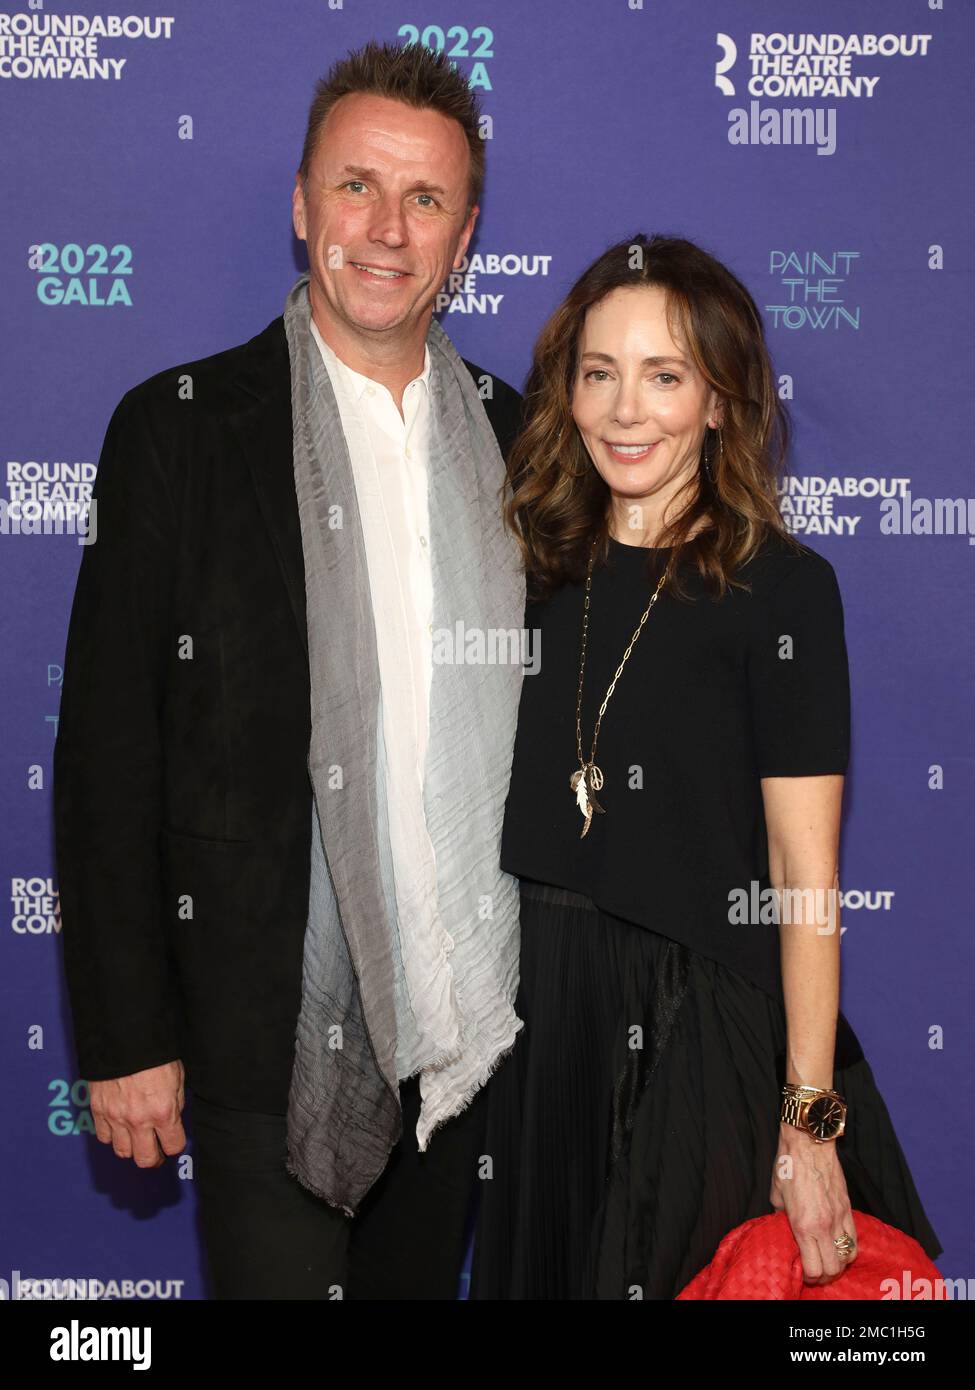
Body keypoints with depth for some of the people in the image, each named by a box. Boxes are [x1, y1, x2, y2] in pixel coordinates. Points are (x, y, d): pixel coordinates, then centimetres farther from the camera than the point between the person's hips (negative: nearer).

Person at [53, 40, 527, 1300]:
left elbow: (542, 710, 11)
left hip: (465, 1014, 4)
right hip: (271, 1024, -4)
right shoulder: (179, 429, -7)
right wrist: (125, 1036, -10)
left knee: (425, 1278, 19)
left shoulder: (513, 437, 6)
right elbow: (106, 756, -8)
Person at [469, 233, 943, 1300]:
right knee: (544, 1269, 17)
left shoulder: (779, 585, -11)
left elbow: (804, 874, -13)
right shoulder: (545, 567, 5)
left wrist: (809, 1124, -15)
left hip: (701, 1027, -5)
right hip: (540, 1013, 5)